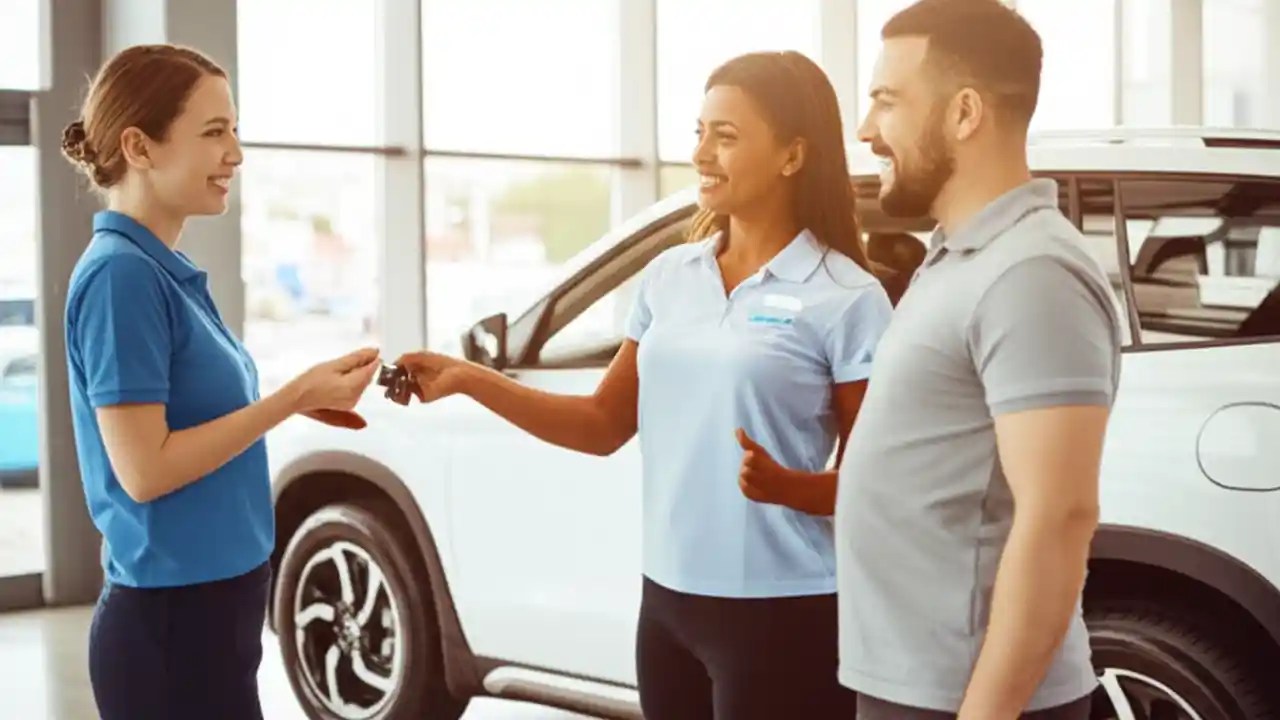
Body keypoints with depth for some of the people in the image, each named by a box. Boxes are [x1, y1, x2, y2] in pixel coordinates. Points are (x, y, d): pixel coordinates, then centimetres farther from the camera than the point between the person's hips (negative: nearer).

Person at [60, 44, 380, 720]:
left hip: (205, 606, 9)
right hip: (171, 622, -9)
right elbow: (144, 470, -22)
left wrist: (301, 397, 5)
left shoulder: (164, 271, 9)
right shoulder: (121, 274, -17)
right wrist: (293, 398, -19)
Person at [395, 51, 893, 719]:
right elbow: (605, 425, 11)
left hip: (784, 613, -5)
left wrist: (783, 485, -24)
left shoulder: (847, 298, -9)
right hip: (668, 599, 5)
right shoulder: (667, 276, 7)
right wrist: (469, 379, 2)